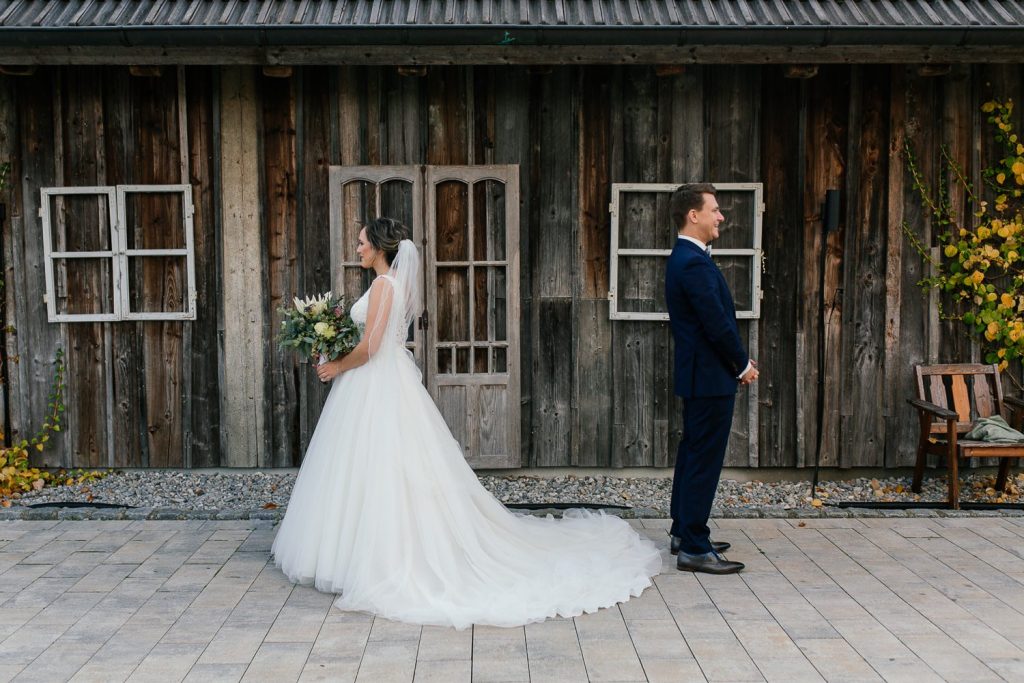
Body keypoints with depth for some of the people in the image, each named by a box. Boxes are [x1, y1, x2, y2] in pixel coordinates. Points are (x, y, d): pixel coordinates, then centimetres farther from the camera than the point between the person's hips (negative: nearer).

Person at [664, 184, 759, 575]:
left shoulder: (686, 258, 13)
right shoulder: (695, 264, -20)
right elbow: (718, 324, -22)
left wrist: (738, 360, 12)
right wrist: (743, 365, -8)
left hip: (697, 375, 11)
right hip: (711, 377, -11)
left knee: (692, 455, 18)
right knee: (704, 460, -6)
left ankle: (683, 533, 29)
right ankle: (694, 549, 0)